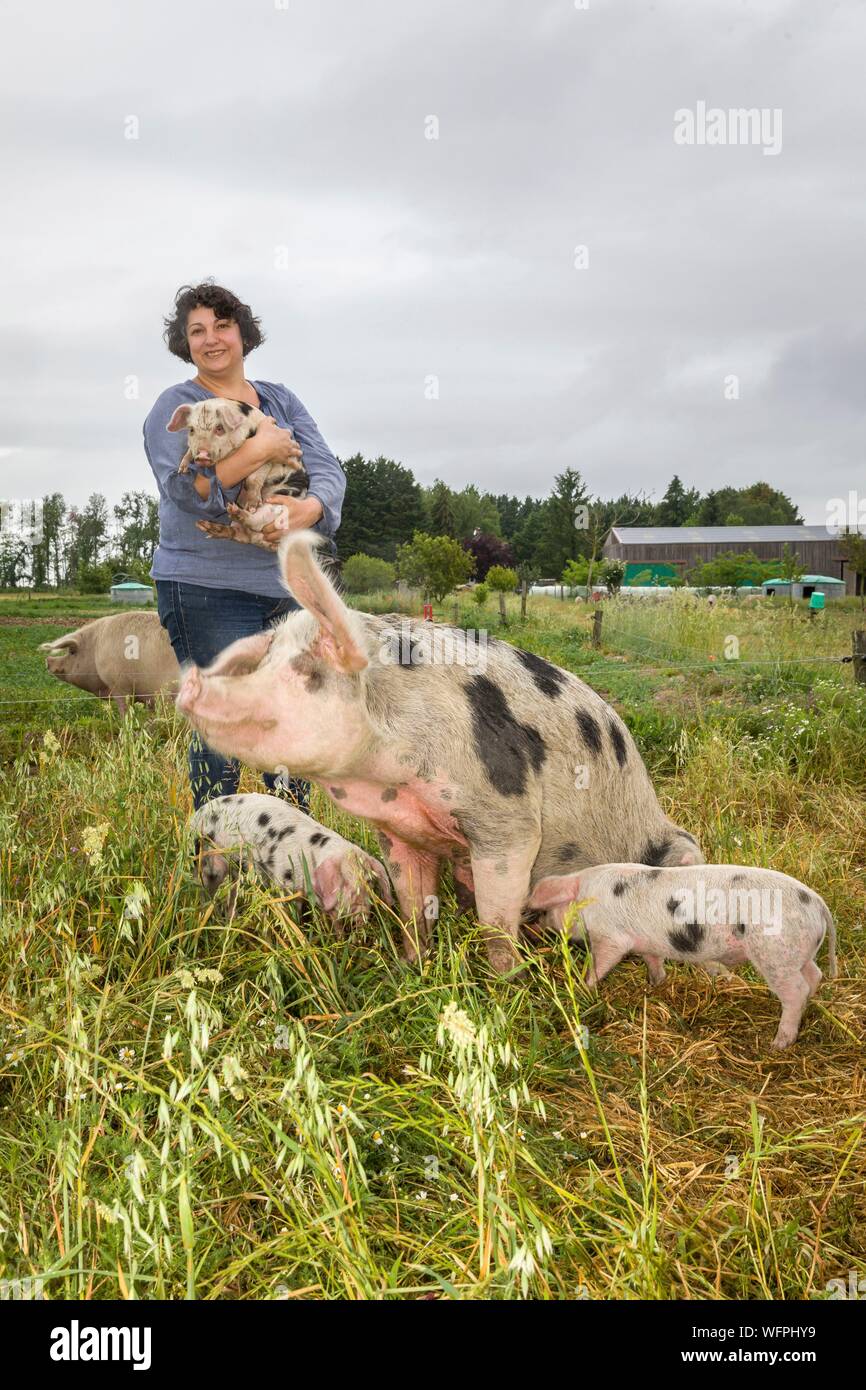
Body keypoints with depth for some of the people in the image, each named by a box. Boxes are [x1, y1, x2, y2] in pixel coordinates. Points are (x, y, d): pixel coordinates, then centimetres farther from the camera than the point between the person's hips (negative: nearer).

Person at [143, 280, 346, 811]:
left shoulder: (281, 400, 15)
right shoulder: (175, 407, 1)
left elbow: (328, 470, 4)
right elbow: (183, 488, -16)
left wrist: (311, 507, -18)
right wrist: (260, 451, -17)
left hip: (285, 584, 5)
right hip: (207, 589, -5)